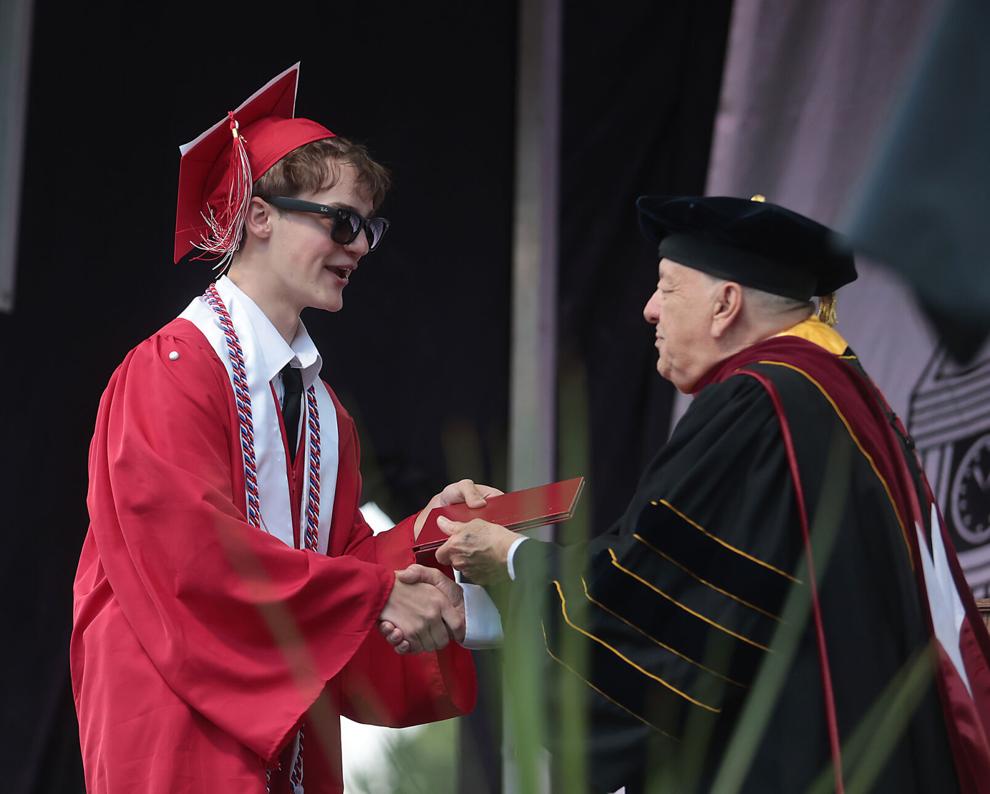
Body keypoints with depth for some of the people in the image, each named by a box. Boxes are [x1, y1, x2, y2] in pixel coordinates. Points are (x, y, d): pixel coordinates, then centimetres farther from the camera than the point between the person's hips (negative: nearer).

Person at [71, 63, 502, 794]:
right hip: (183, 733, -7)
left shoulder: (321, 405, 14)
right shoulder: (173, 371, -11)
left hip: (292, 727, 7)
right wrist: (378, 595, -17)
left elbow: (342, 556, 14)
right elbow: (196, 551, -20)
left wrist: (422, 532, -6)